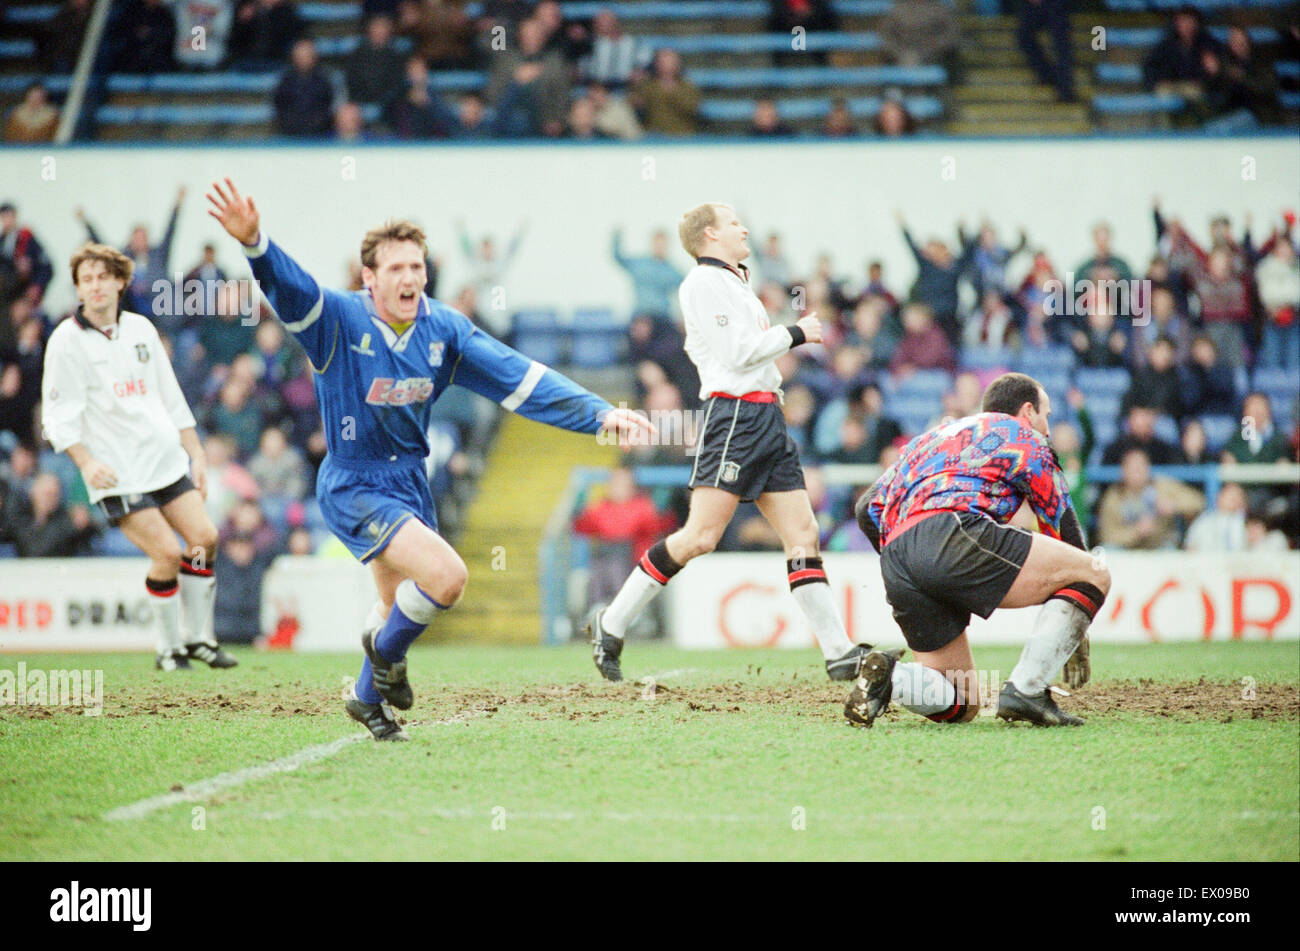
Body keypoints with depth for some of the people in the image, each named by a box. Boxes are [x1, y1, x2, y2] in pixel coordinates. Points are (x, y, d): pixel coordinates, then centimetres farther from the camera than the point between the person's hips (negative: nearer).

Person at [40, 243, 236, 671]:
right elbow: (57, 417, -9)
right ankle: (169, 649, 4)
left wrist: (195, 453, 16)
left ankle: (197, 637, 13)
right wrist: (86, 462, -23)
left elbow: (171, 398, 18)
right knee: (166, 552, -14)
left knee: (204, 536, -2)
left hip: (167, 459, 6)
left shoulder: (140, 328, 10)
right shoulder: (67, 340, -6)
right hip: (116, 472, -6)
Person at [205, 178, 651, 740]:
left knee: (402, 607, 20)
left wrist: (600, 414, -13)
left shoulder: (444, 330, -5)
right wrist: (255, 244, -58)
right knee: (446, 575, -22)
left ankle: (368, 697, 46)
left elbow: (520, 378, -6)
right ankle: (385, 648, 8)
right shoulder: (340, 320, -18)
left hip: (409, 480, 6)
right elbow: (289, 287, -37)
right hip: (354, 487, -6)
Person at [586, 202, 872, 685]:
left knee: (803, 533, 2)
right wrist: (795, 334, -3)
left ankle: (839, 653, -2)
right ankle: (612, 624, -6)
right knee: (700, 536, -15)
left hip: (767, 418, 9)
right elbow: (736, 351, -13)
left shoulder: (736, 283, 24)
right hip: (734, 414, -9)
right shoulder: (702, 282, -5)